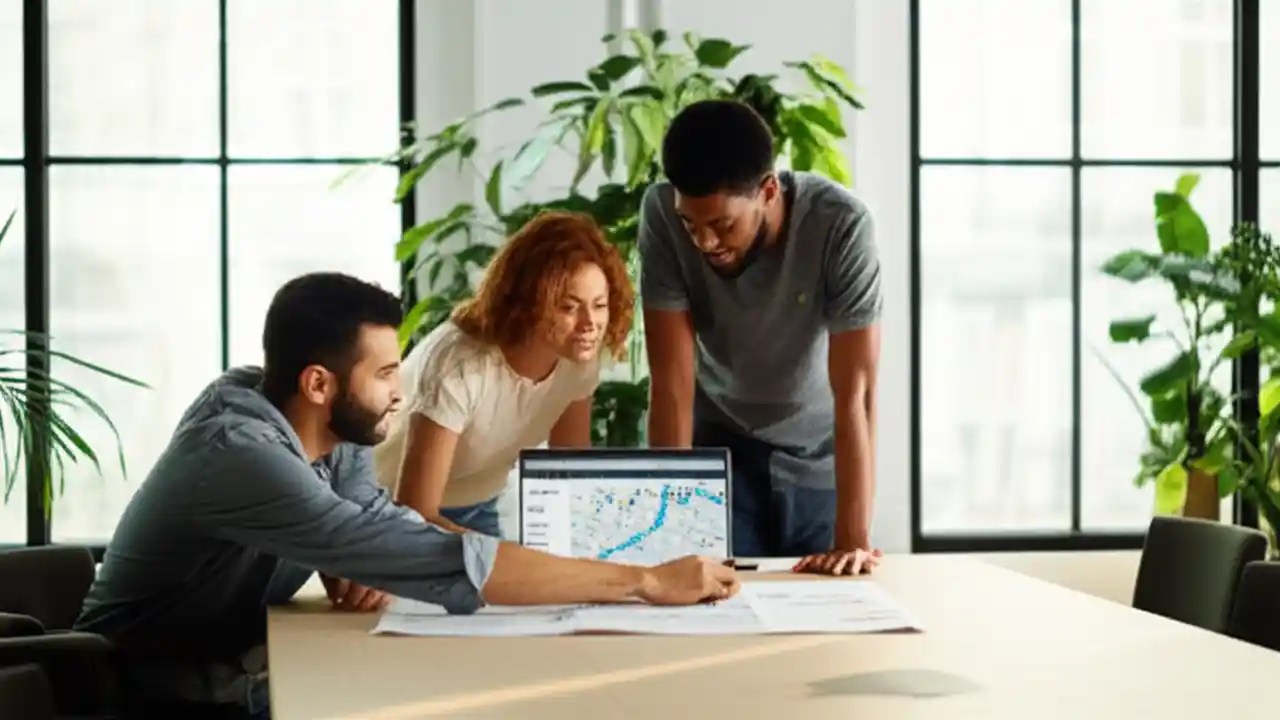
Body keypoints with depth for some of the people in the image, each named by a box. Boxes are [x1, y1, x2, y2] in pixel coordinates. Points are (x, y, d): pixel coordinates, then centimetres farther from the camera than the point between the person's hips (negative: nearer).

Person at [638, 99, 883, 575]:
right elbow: (672, 380, -24)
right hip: (720, 445, 1)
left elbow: (855, 391, -30)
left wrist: (853, 539, -35)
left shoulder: (841, 224, -30)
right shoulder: (662, 213, -26)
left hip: (820, 455, 0)